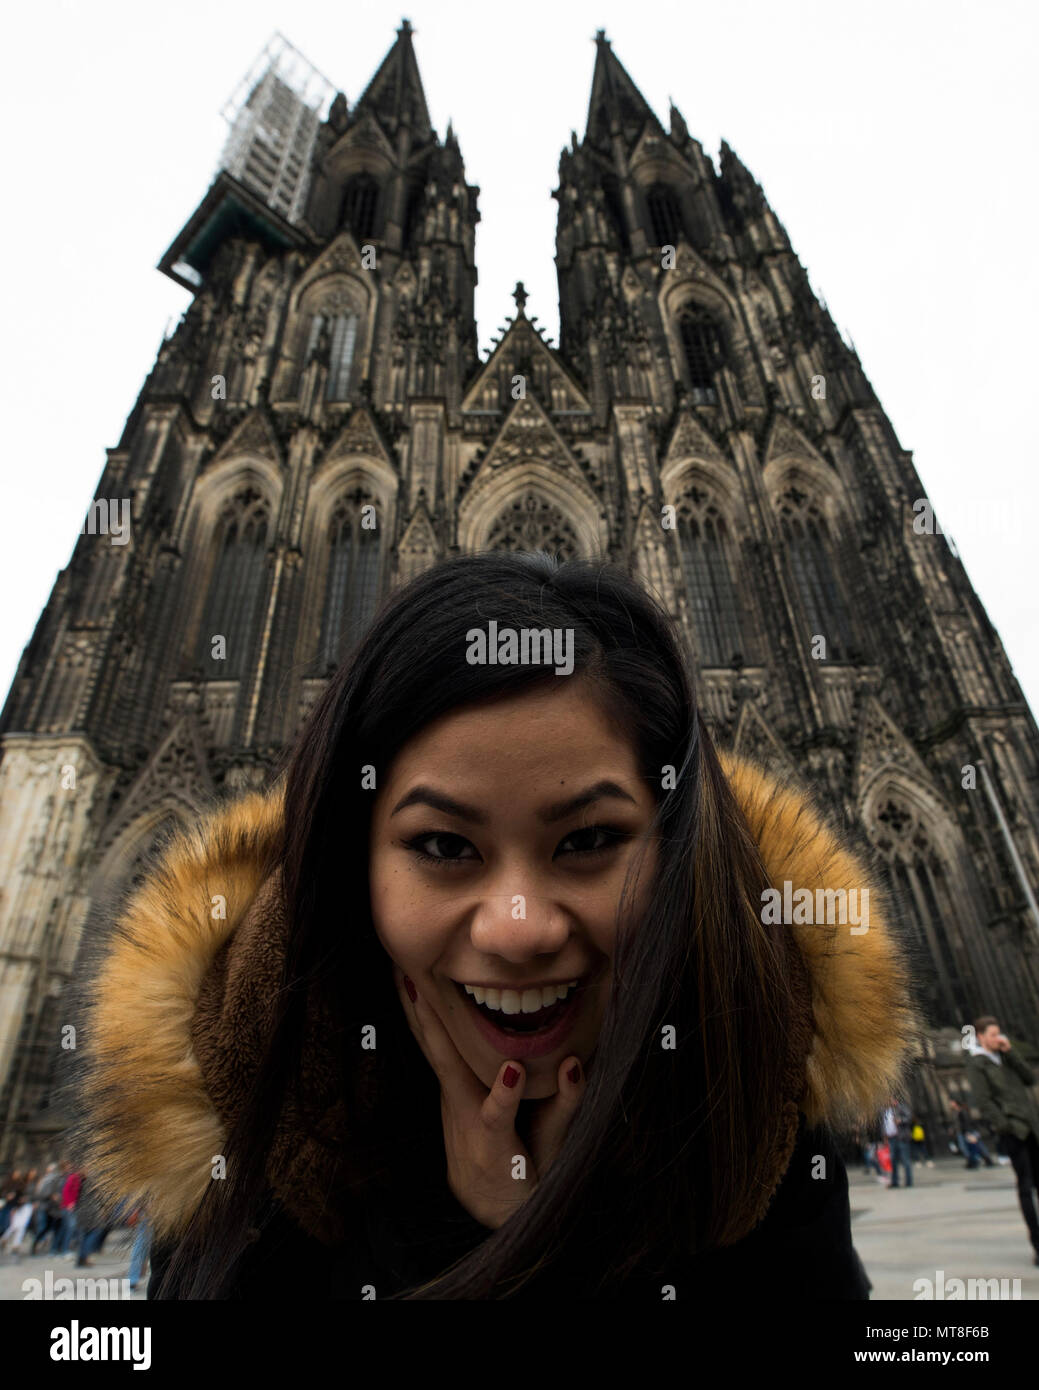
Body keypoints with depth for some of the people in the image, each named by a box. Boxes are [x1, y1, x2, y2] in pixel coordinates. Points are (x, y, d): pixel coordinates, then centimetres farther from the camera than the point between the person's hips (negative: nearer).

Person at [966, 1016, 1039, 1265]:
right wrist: (1005, 1126, -15)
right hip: (1013, 1127, -6)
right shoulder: (976, 1063, -5)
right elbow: (983, 1101, -10)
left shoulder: (1004, 1055, 15)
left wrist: (1010, 1052, -1)